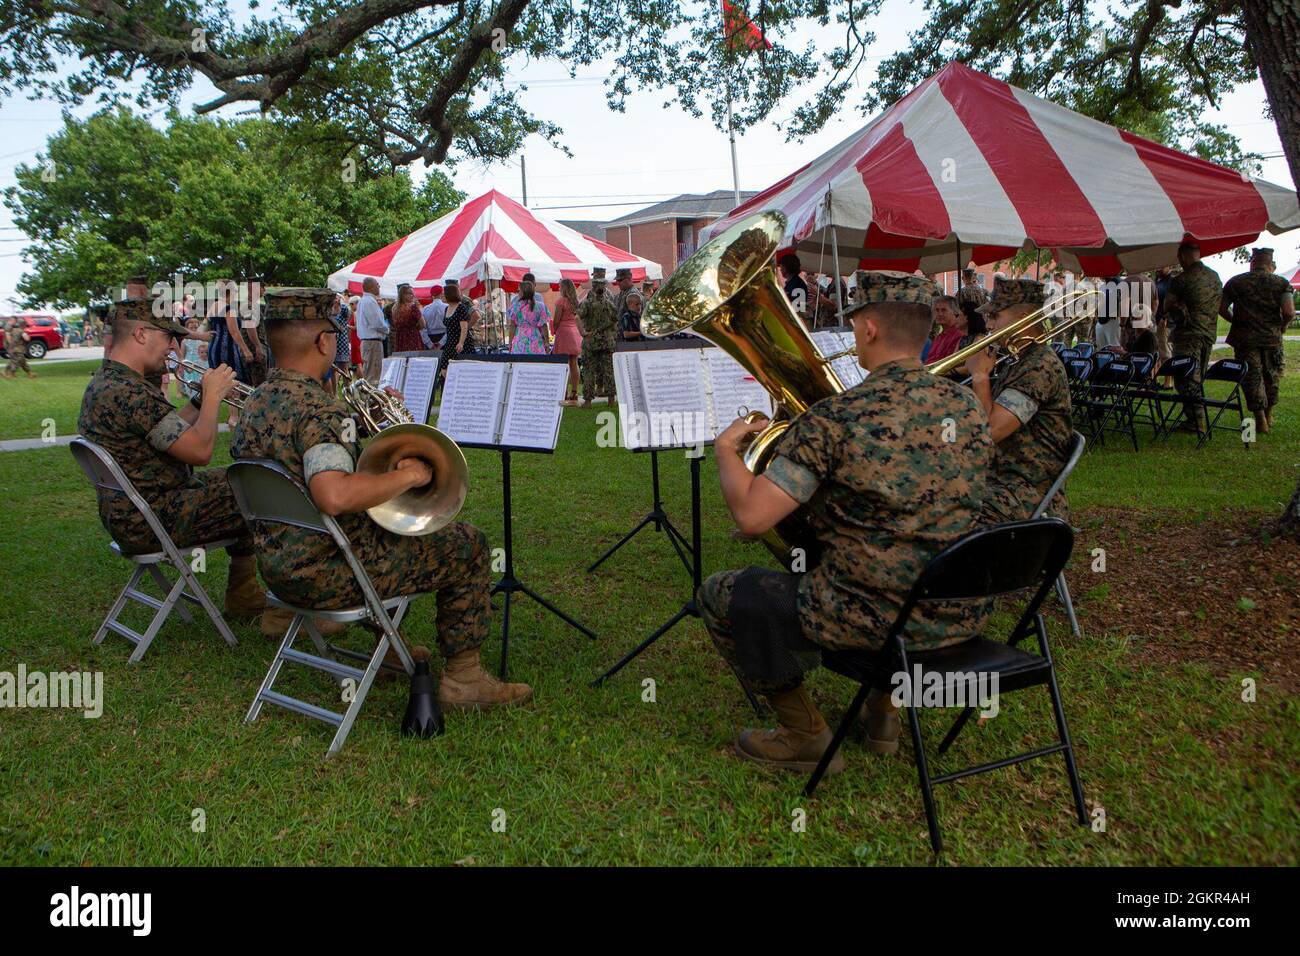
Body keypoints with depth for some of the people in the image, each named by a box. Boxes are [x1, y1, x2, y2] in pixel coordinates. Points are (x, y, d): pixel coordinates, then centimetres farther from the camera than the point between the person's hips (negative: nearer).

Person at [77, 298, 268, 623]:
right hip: (153, 523, -11)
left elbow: (171, 431, 16)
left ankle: (244, 596, 27)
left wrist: (201, 399, 5)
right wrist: (213, 396, -13)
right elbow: (200, 450, -26)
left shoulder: (103, 382, 10)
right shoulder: (131, 392, -26)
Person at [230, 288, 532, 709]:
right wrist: (407, 475, -25)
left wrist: (361, 421, 17)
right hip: (330, 573, -10)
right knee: (467, 545, 1)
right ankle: (462, 678, 8)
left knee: (386, 529, 35)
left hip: (280, 569, 10)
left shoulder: (255, 402, 6)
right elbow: (335, 496, -40)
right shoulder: (316, 408, -24)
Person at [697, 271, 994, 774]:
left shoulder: (836, 419, -20)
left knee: (718, 595, 11)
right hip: (961, 617, 7)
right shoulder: (967, 406, 1)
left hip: (876, 620, -7)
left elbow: (750, 516, -21)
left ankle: (806, 735, 16)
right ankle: (882, 712, 36)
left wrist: (726, 448, -2)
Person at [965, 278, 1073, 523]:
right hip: (997, 478, 10)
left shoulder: (1041, 367, -16)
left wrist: (980, 375, -11)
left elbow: (988, 431, -23)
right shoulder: (1015, 363, 17)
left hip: (1028, 492, -10)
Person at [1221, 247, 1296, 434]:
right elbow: (1289, 312, -13)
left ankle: (1260, 420, -1)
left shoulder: (1235, 282, 0)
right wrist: (1281, 327, 6)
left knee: (1252, 377, 3)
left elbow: (1222, 309, 0)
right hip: (1272, 338, 1)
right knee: (1272, 377, 18)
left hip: (1245, 339, -1)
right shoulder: (1282, 283, -2)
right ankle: (1268, 416, 28)